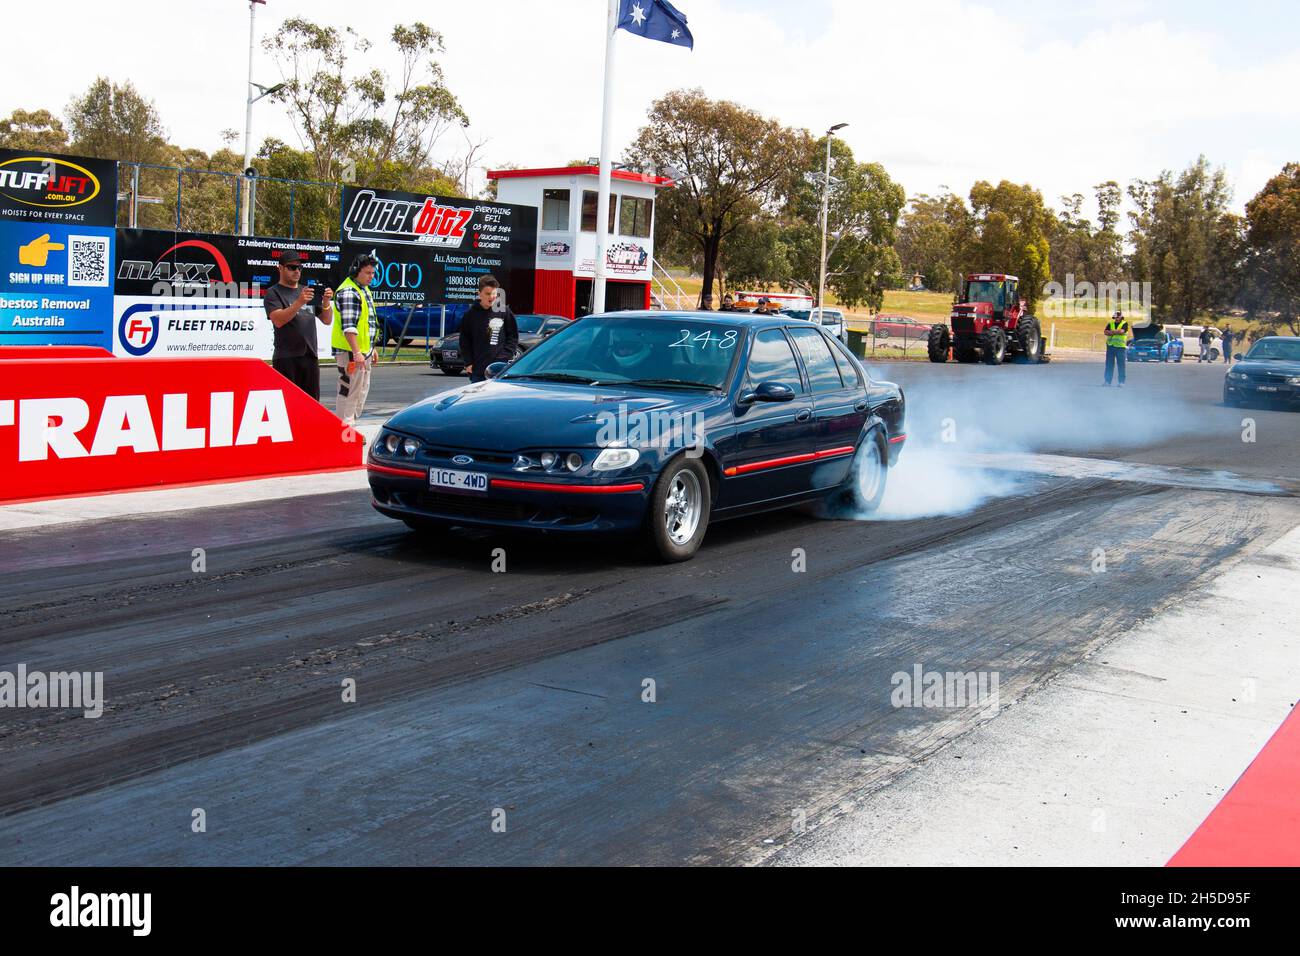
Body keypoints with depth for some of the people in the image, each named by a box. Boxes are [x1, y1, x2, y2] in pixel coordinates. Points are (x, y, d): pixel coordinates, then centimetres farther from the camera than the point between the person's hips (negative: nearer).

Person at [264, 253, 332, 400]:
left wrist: (326, 301, -3)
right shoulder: (273, 293, 1)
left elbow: (327, 320, 15)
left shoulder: (308, 291, 18)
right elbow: (278, 320, -15)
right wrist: (299, 302, -25)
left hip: (310, 356, 5)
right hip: (286, 358, -5)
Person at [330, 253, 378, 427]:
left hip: (363, 351, 10)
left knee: (362, 391, 16)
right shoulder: (348, 292, -16)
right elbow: (349, 326, -24)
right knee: (349, 392, -8)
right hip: (350, 352, -10)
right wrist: (356, 352, -29)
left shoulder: (363, 289, 17)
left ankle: (351, 423, 25)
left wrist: (371, 348, 25)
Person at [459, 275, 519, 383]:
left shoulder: (504, 312, 0)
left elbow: (513, 336, 7)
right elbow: (464, 340, 8)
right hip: (477, 369, 1)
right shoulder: (471, 313, 3)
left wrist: (506, 356, -3)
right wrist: (468, 363, 2)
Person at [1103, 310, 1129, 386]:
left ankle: (1121, 382, 2)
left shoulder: (1124, 324, 1)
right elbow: (1106, 332, -2)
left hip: (1120, 346, -3)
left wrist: (1112, 331, -4)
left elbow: (1122, 331, -16)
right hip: (1110, 346, 3)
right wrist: (1117, 332, -10)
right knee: (1109, 364, 4)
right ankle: (1107, 381, 8)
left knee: (1121, 365, -2)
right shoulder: (1110, 323, 12)